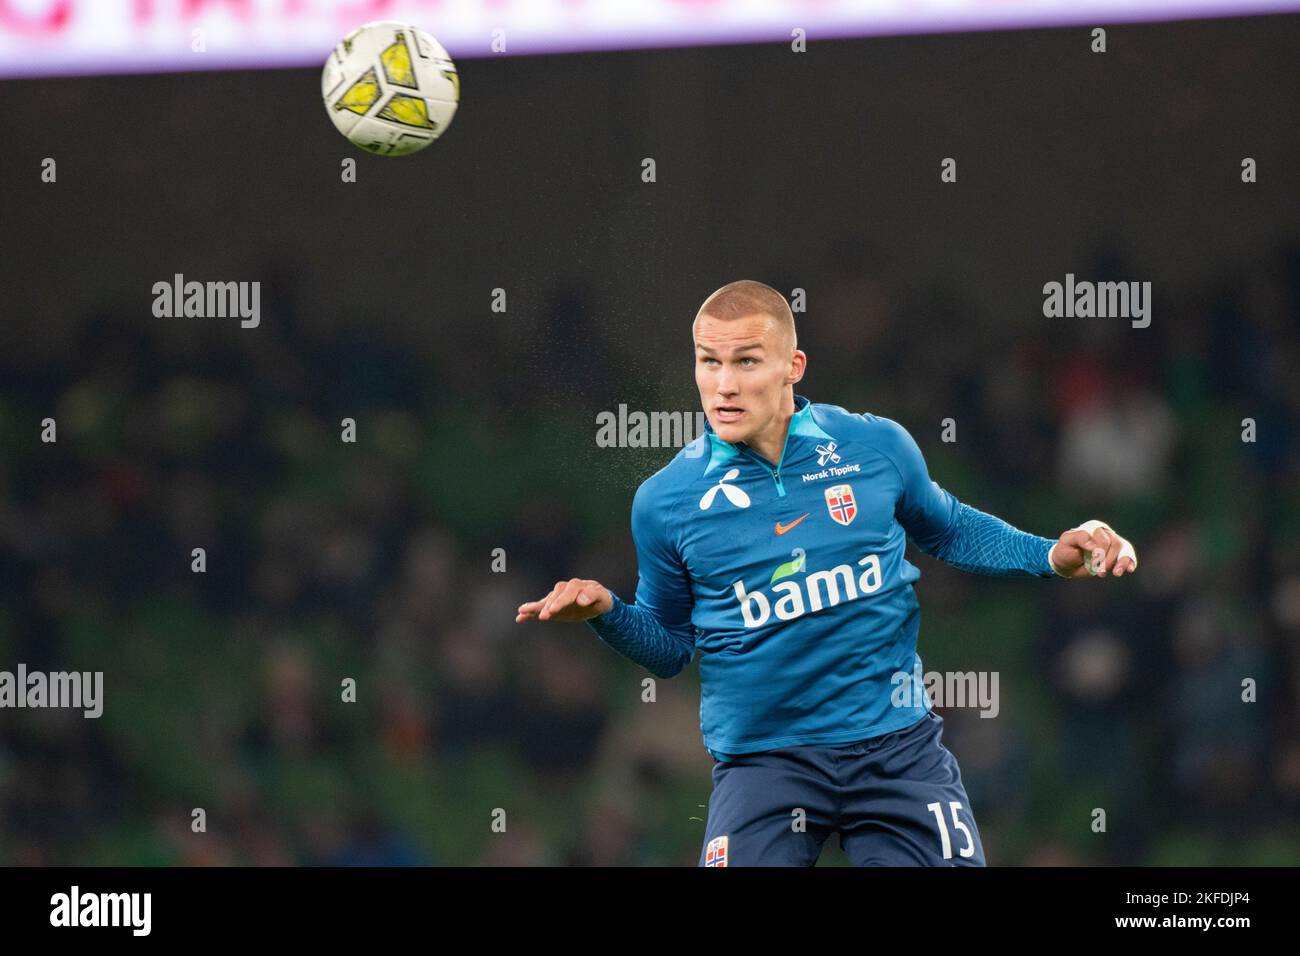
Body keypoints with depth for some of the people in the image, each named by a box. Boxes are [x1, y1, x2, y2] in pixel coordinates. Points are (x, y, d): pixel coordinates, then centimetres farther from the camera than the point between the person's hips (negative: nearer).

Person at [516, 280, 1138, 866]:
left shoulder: (877, 447, 0)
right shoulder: (665, 501, -2)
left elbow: (950, 530, 21)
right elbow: (670, 646, 11)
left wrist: (1052, 557, 8)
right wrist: (607, 612, -8)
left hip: (898, 746, 1)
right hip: (762, 758, -1)